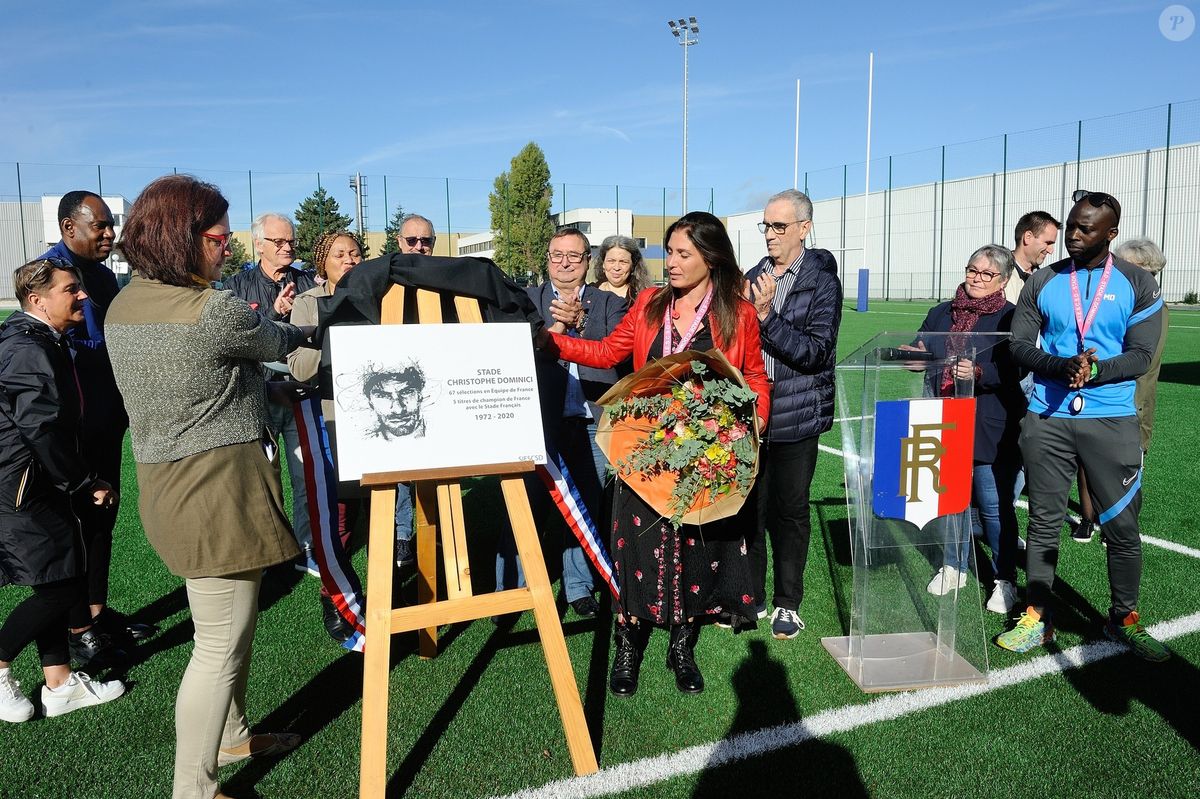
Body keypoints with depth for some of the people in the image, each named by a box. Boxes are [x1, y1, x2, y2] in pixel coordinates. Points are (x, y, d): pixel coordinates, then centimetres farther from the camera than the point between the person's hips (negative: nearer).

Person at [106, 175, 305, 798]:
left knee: (228, 630, 23)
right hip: (218, 491, -9)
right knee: (221, 646, 3)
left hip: (168, 485, 9)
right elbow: (280, 343, 0)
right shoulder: (215, 311, -19)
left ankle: (232, 738, 40)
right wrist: (306, 322, 21)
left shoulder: (123, 306, 7)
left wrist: (268, 388, 23)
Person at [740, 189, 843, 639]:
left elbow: (817, 351, -14)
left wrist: (767, 316, -22)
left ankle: (788, 604, 23)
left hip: (796, 417, -4)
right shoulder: (754, 277, 8)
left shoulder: (822, 281, -5)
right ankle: (751, 598, 24)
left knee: (790, 511, 7)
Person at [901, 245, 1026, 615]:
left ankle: (1005, 579, 18)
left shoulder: (1012, 318, -5)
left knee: (994, 505, 1)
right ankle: (954, 566, 33)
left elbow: (1011, 371, -15)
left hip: (990, 431, -5)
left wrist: (978, 373, -32)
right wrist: (915, 355, -6)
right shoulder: (941, 313, 14)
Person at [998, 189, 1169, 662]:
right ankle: (1037, 619, 18)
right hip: (1047, 419, 1)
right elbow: (1020, 346, 1)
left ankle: (1124, 619, 24)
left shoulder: (1137, 285, 2)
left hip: (1111, 422, -1)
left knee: (1122, 526, 5)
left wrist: (1095, 371, -22)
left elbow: (1141, 355, -4)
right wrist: (1064, 366, -17)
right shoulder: (1043, 282, 6)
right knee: (1043, 521, 7)